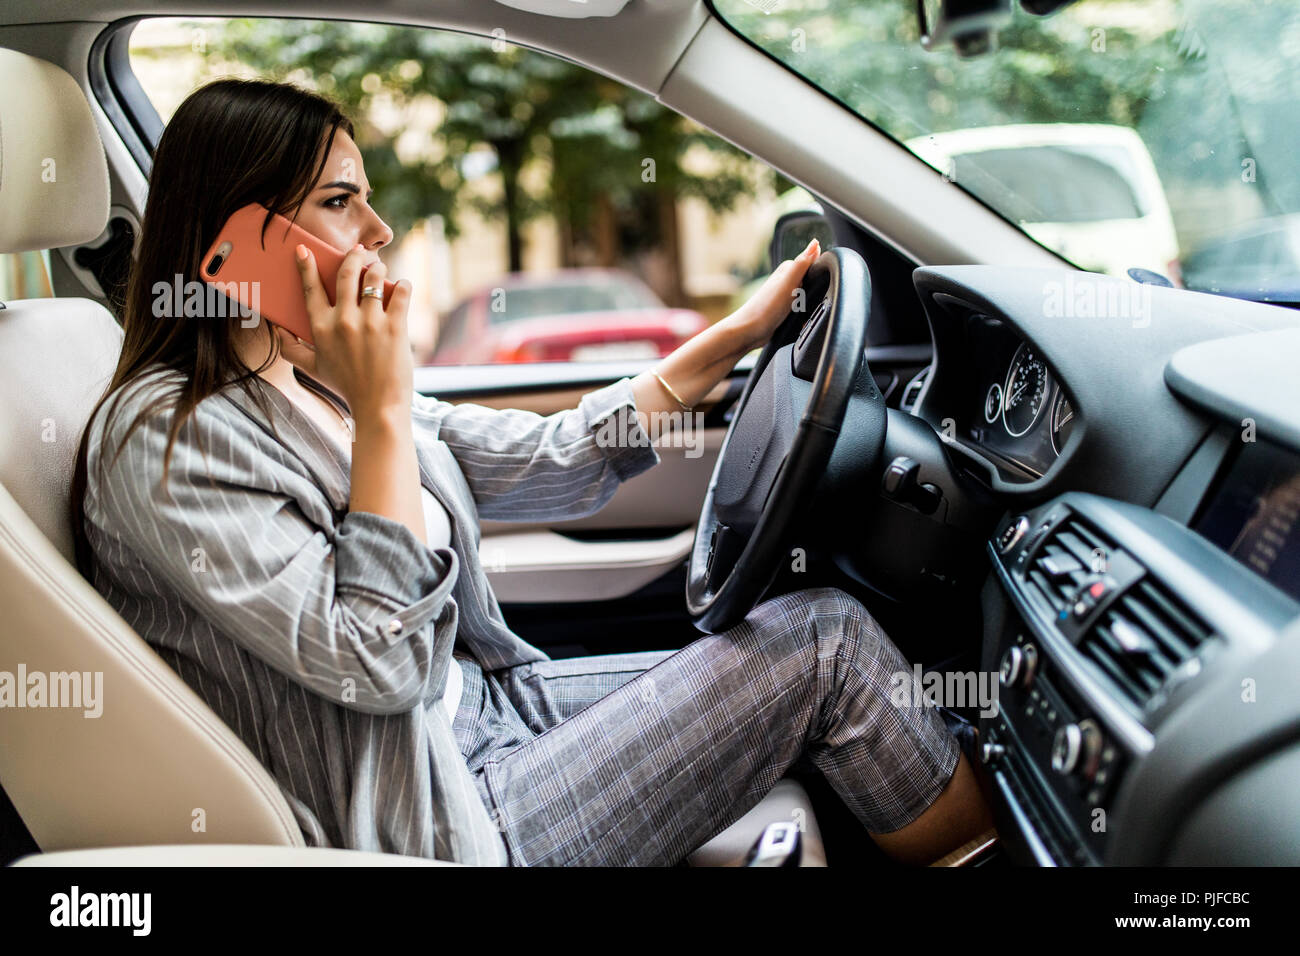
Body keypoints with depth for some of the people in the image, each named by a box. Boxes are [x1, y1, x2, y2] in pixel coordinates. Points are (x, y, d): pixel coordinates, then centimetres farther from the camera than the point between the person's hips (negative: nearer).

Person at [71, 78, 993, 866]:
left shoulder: (312, 387, 9)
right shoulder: (166, 436, -17)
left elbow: (546, 462, 10)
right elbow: (375, 663, -25)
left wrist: (735, 335, 9)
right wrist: (382, 408, -24)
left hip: (489, 708, 9)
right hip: (454, 819, -9)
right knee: (824, 640, -9)